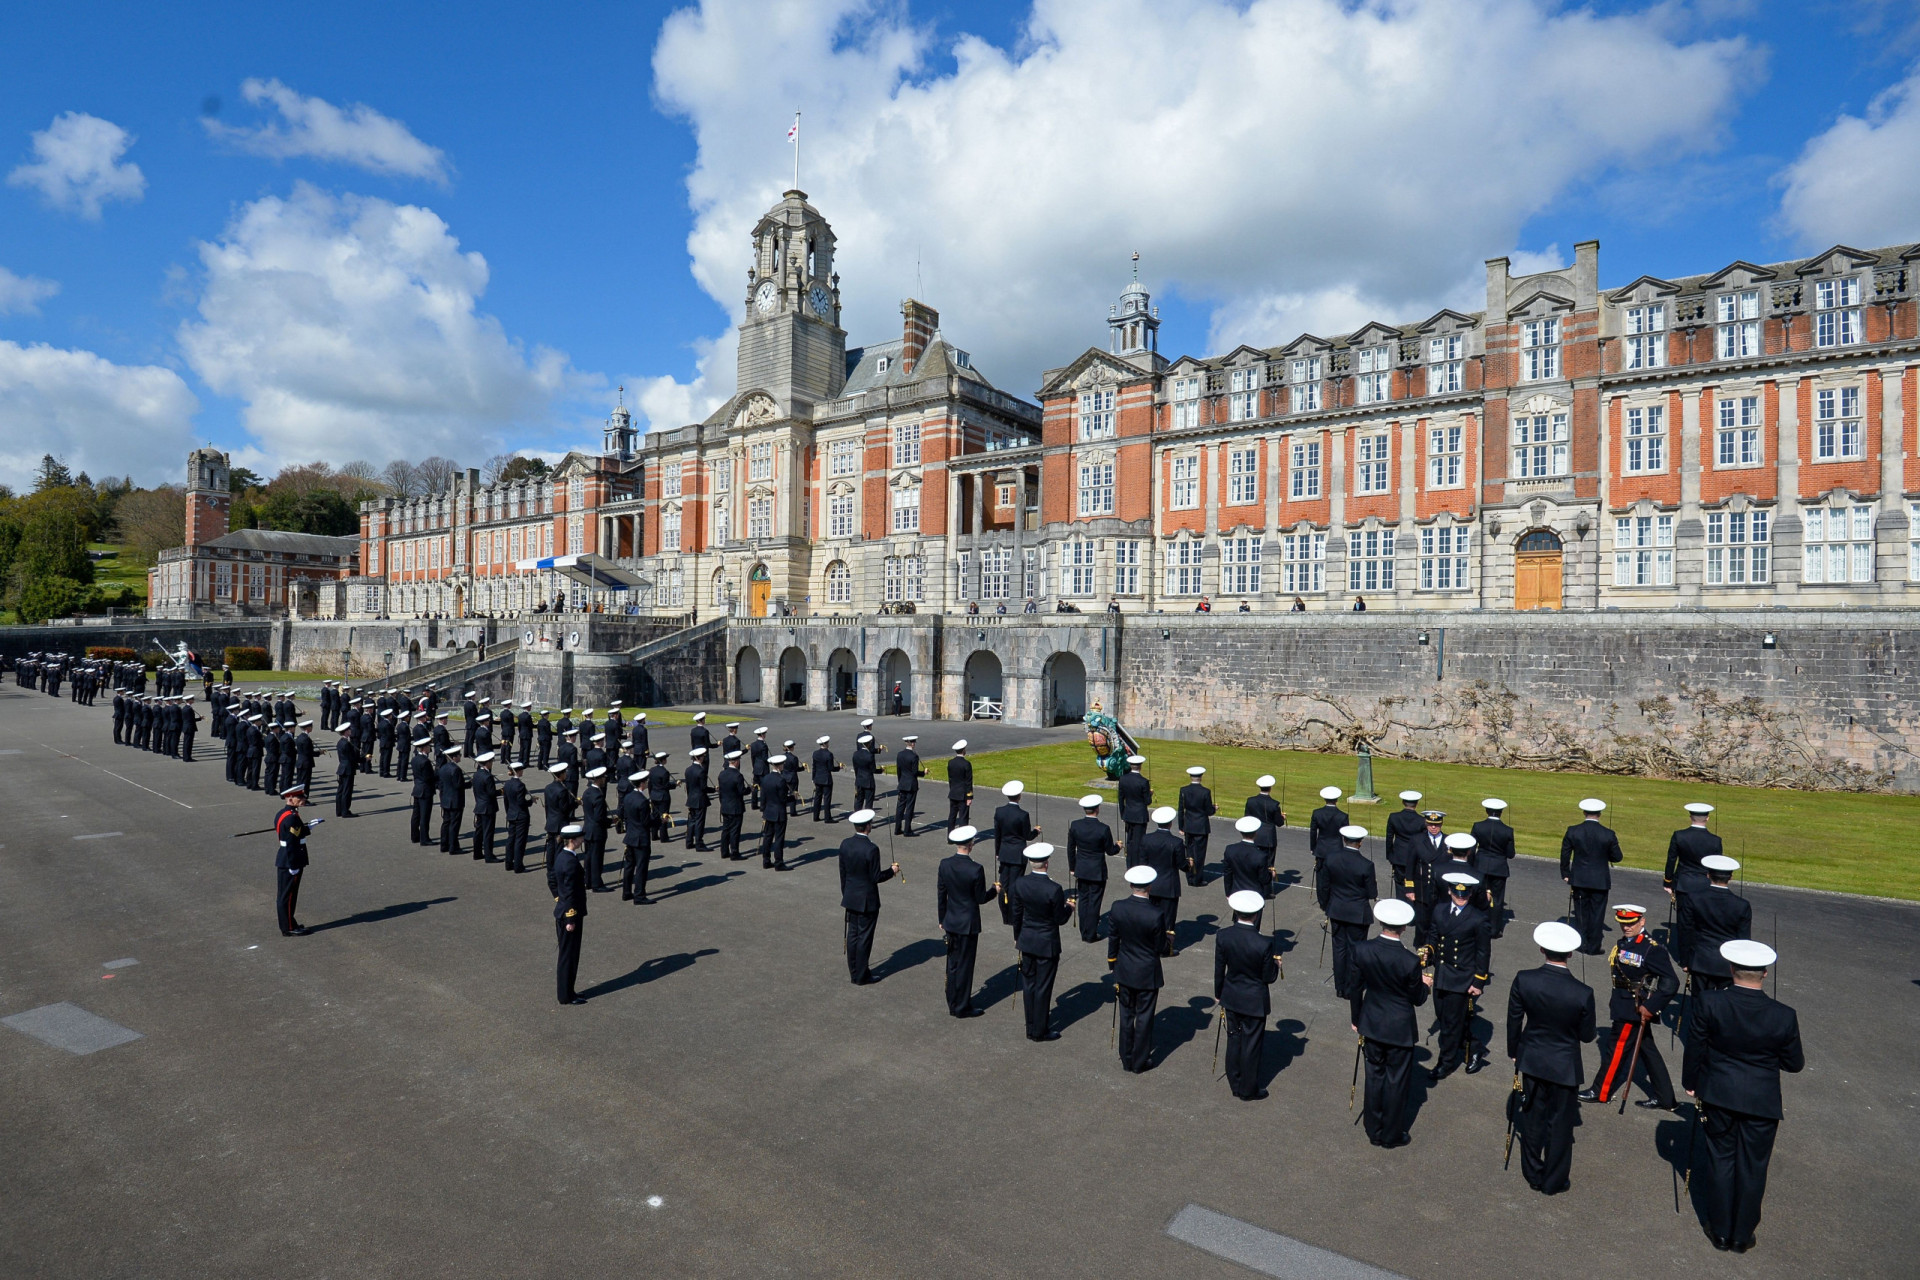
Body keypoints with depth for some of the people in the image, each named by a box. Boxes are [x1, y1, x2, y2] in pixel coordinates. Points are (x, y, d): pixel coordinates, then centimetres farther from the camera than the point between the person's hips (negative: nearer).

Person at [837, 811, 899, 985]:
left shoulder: (845, 844, -3)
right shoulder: (871, 849, -23)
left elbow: (843, 873, 6)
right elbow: (876, 877, -18)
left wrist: (846, 893, 17)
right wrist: (892, 871, -1)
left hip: (851, 898, 6)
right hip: (867, 900, -6)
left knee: (852, 935, 15)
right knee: (864, 937, 6)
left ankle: (853, 973, 26)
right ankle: (861, 976, 15)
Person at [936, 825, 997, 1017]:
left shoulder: (944, 864, -7)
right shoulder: (975, 869, -22)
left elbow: (941, 894, 2)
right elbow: (981, 898, -13)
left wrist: (942, 919, 13)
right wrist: (994, 890, 7)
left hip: (950, 922, 5)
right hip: (968, 924, -5)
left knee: (952, 964, 17)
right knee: (965, 965, 8)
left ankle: (952, 1005, 28)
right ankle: (962, 1008, 19)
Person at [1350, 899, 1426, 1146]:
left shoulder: (1360, 951, -16)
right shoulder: (1410, 961, -25)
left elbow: (1353, 989, -4)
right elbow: (1417, 1000, -9)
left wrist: (1356, 1019, 12)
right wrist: (1425, 984, 13)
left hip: (1371, 1025, 3)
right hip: (1400, 1029, -3)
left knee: (1374, 1077, 18)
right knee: (1396, 1081, 14)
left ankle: (1374, 1131, 32)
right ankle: (1392, 1135, 29)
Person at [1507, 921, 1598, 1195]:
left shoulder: (1523, 980, -20)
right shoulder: (1583, 993, -25)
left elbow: (1513, 1021, -7)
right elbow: (1587, 1036, -10)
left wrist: (1514, 1053, 10)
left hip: (1531, 1059, 2)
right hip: (1564, 1066, -2)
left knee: (1533, 1117, 20)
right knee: (1560, 1124, 16)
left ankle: (1532, 1173, 36)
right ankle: (1554, 1181, 32)